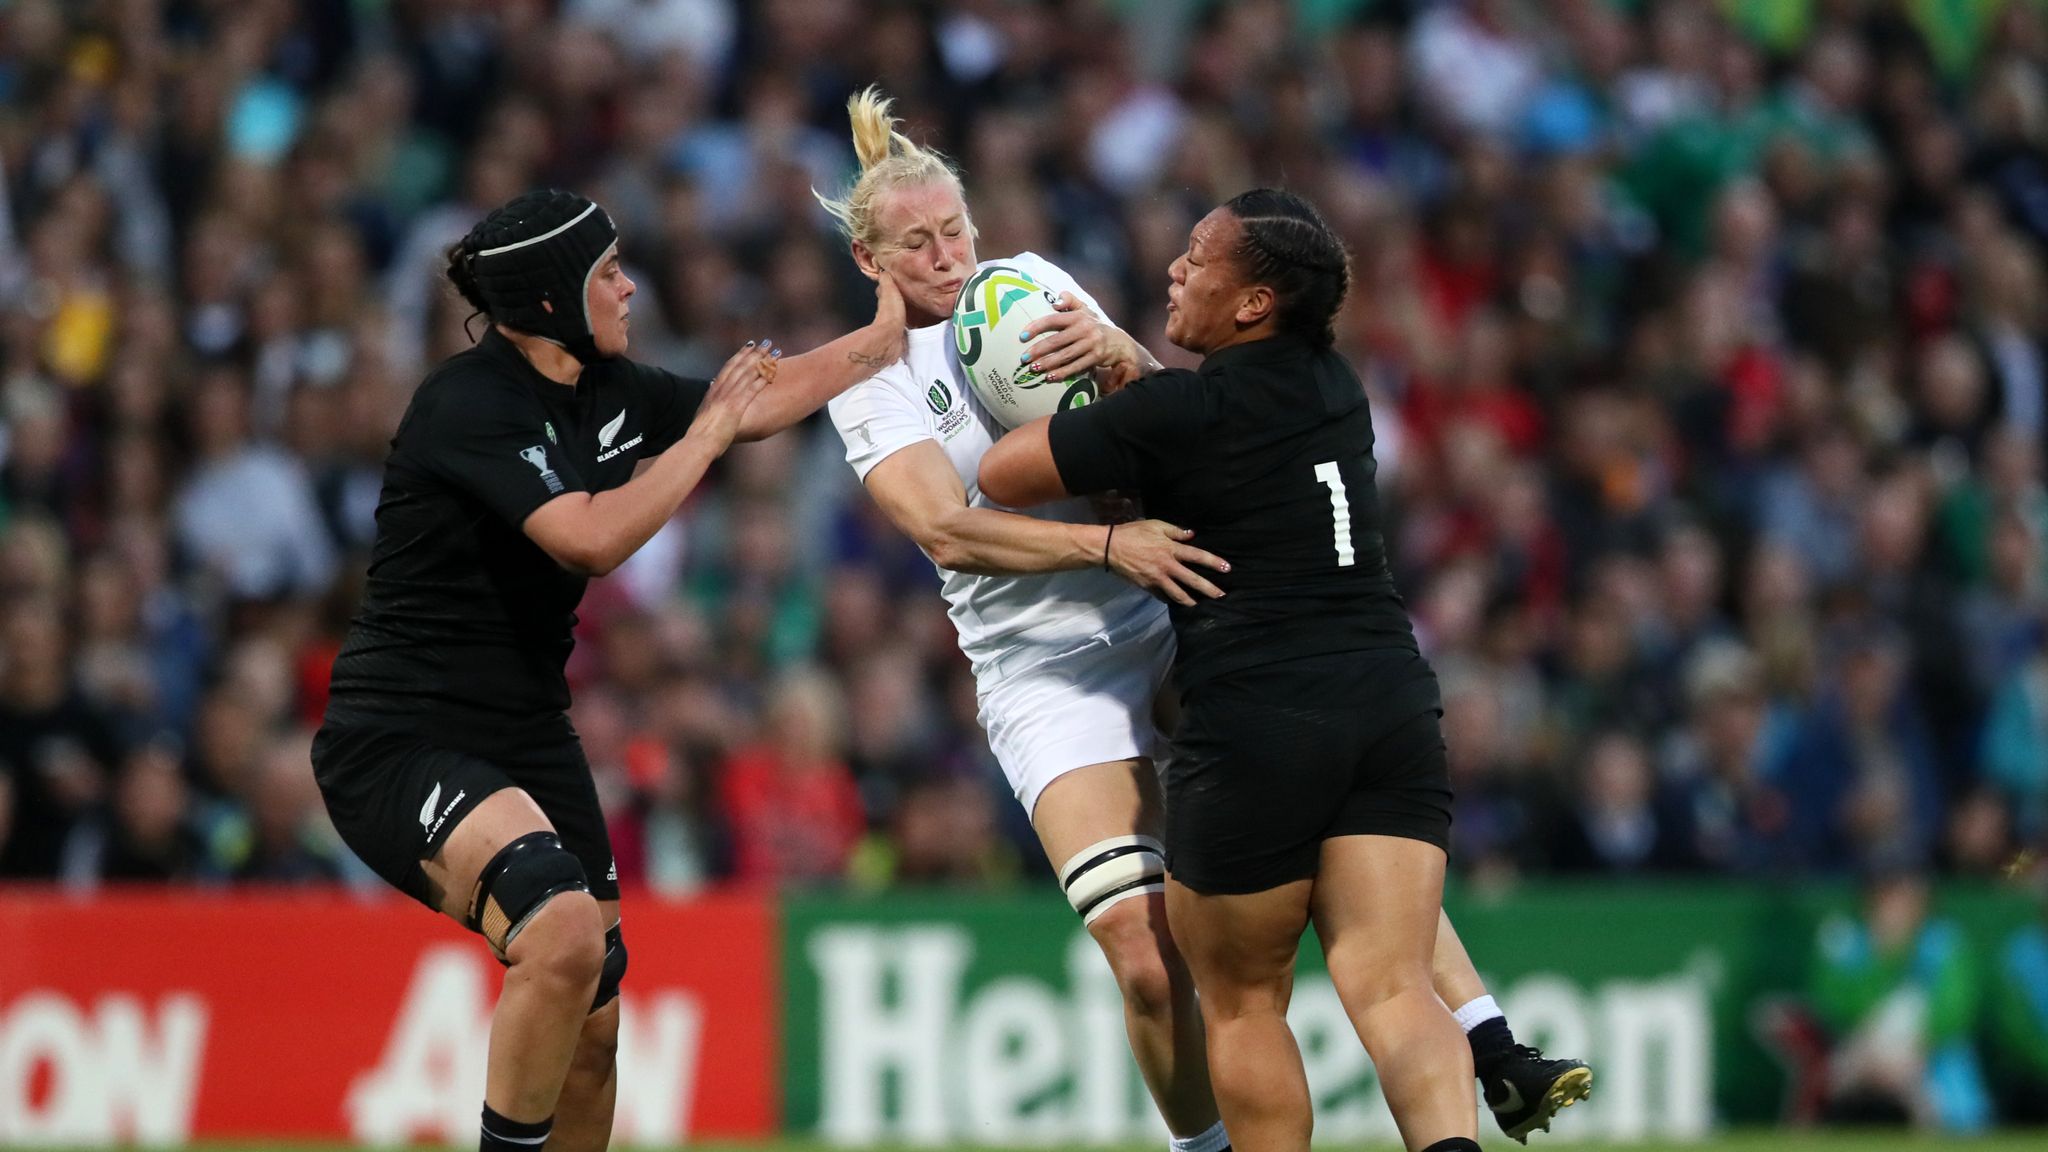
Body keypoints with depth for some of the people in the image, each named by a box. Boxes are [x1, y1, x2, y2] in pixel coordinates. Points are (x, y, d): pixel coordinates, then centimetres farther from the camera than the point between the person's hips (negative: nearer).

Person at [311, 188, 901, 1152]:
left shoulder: (607, 390, 6)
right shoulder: (469, 403, -19)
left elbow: (758, 402, 22)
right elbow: (592, 537, -29)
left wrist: (890, 332, 25)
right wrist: (707, 433, -17)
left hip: (527, 733, 9)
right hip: (399, 740, -9)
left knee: (593, 1027, 8)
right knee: (564, 932, -32)